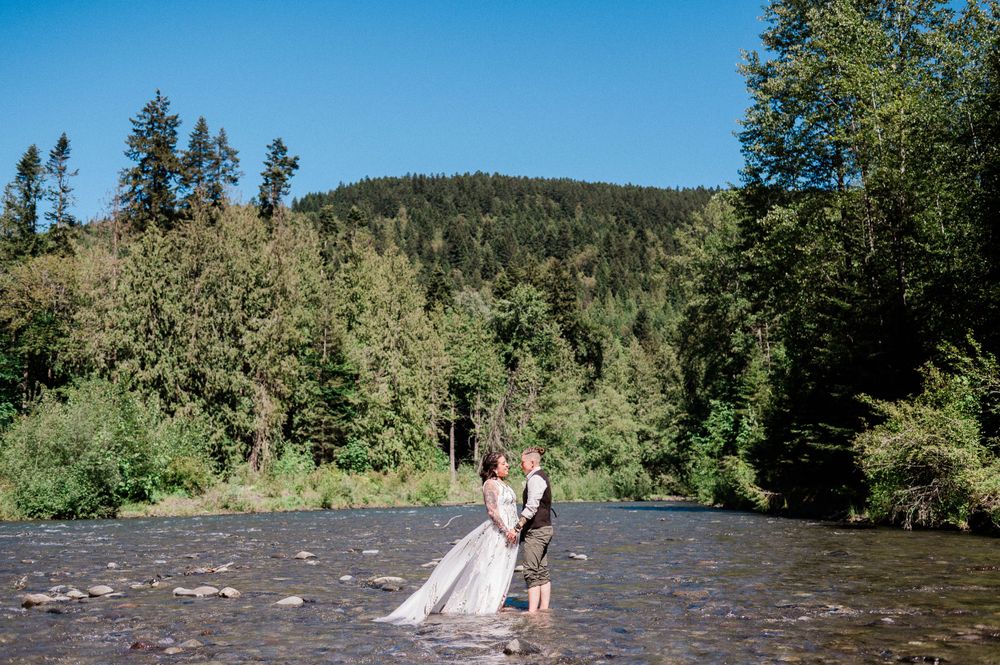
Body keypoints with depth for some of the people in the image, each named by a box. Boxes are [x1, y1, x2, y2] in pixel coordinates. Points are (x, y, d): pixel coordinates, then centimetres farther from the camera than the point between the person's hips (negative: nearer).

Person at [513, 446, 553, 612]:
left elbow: (531, 507, -23)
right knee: (542, 571, 11)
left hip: (536, 530, -10)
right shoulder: (541, 476, 17)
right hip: (545, 528, 10)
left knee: (531, 573, -9)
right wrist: (522, 527, 20)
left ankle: (532, 611, -10)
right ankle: (544, 609, 14)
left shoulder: (535, 479, -14)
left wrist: (517, 527, -25)